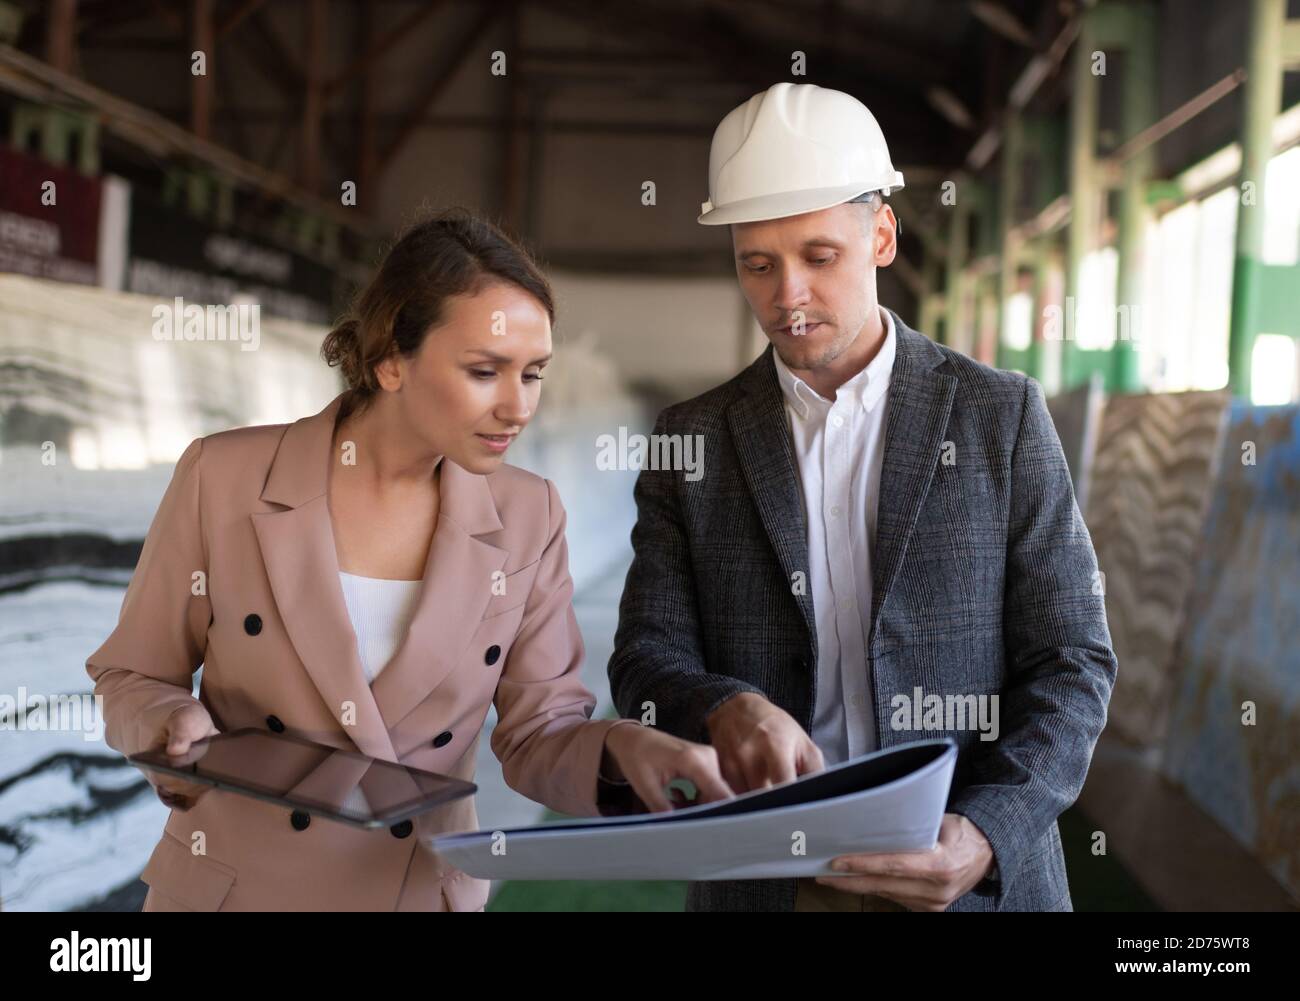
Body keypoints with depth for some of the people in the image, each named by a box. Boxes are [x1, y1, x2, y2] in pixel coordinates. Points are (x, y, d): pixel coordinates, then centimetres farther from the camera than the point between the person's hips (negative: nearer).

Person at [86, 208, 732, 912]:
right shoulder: (224, 477, -13)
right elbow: (133, 678, -2)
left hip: (426, 892, 2)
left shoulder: (526, 518, -7)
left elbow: (538, 735, -5)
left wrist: (625, 755, -25)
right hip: (234, 885, -1)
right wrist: (177, 731, -22)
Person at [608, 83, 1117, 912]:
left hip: (979, 876, -1)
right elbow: (646, 665, -2)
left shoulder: (1003, 416, -3)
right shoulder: (692, 440, 1)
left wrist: (984, 839, -21)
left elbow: (1072, 665, -5)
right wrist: (726, 710, -25)